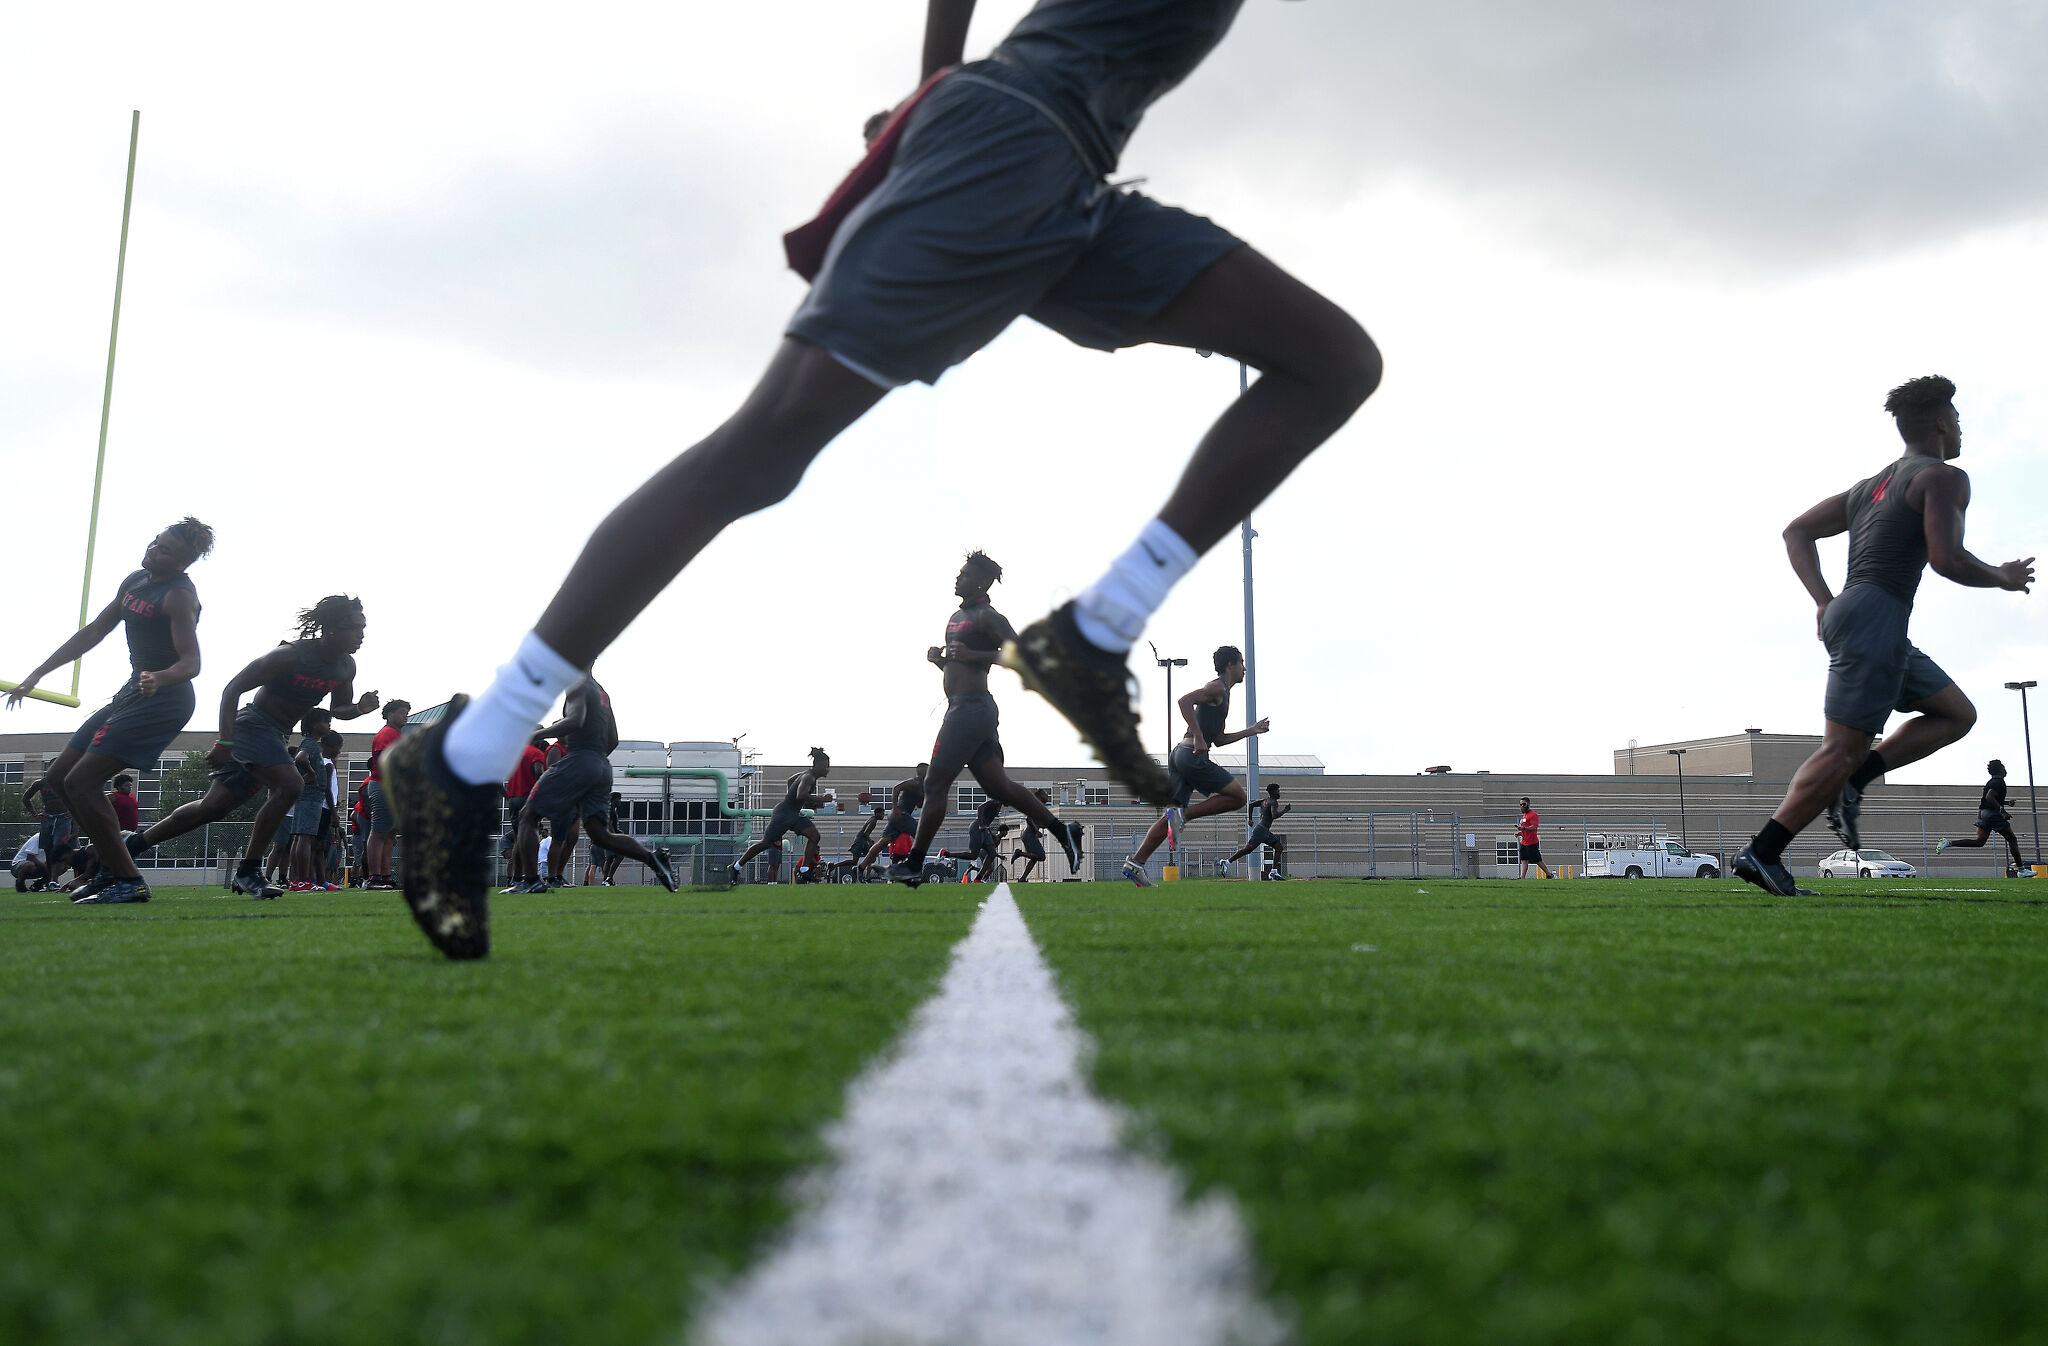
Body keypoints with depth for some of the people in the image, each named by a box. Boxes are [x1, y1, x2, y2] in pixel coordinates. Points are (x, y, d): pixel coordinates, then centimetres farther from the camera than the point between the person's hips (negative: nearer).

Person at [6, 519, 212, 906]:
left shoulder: (179, 595, -16)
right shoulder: (134, 581, 11)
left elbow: (191, 662, -26)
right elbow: (94, 632, 19)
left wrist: (159, 678, -47)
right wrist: (38, 673, 19)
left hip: (162, 700, -10)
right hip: (131, 695, 10)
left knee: (81, 781, -16)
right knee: (59, 776, 12)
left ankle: (129, 882, -13)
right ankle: (111, 868, 17)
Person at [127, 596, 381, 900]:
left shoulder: (346, 666, 1)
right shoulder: (290, 655, -21)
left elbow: (338, 709, 16)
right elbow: (232, 689, -19)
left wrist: (361, 708, -8)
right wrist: (225, 742, -26)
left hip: (275, 735, 8)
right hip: (253, 724, -8)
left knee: (213, 807, 8)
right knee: (290, 785, -27)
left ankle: (132, 843, 22)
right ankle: (249, 872, -18)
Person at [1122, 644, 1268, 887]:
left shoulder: (1222, 694, 27)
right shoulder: (1217, 687, -4)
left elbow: (1218, 739, 32)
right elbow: (1184, 701, -20)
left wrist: (1251, 731, 32)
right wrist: (1198, 738, -24)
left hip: (1181, 755, 10)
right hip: (1193, 756, -10)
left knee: (1171, 816, 6)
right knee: (1238, 797, -4)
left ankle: (1135, 863, 0)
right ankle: (1183, 814, -11)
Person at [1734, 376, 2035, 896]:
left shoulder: (1873, 484, 22)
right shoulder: (1944, 477, -2)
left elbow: (1796, 532, 21)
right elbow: (1946, 560, -15)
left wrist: (1824, 601, 14)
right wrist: (2003, 578, 4)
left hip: (1845, 613, 9)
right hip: (1875, 617, -9)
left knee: (1958, 715, 17)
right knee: (1843, 748, -10)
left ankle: (1849, 785, 3)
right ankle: (1761, 853, -14)